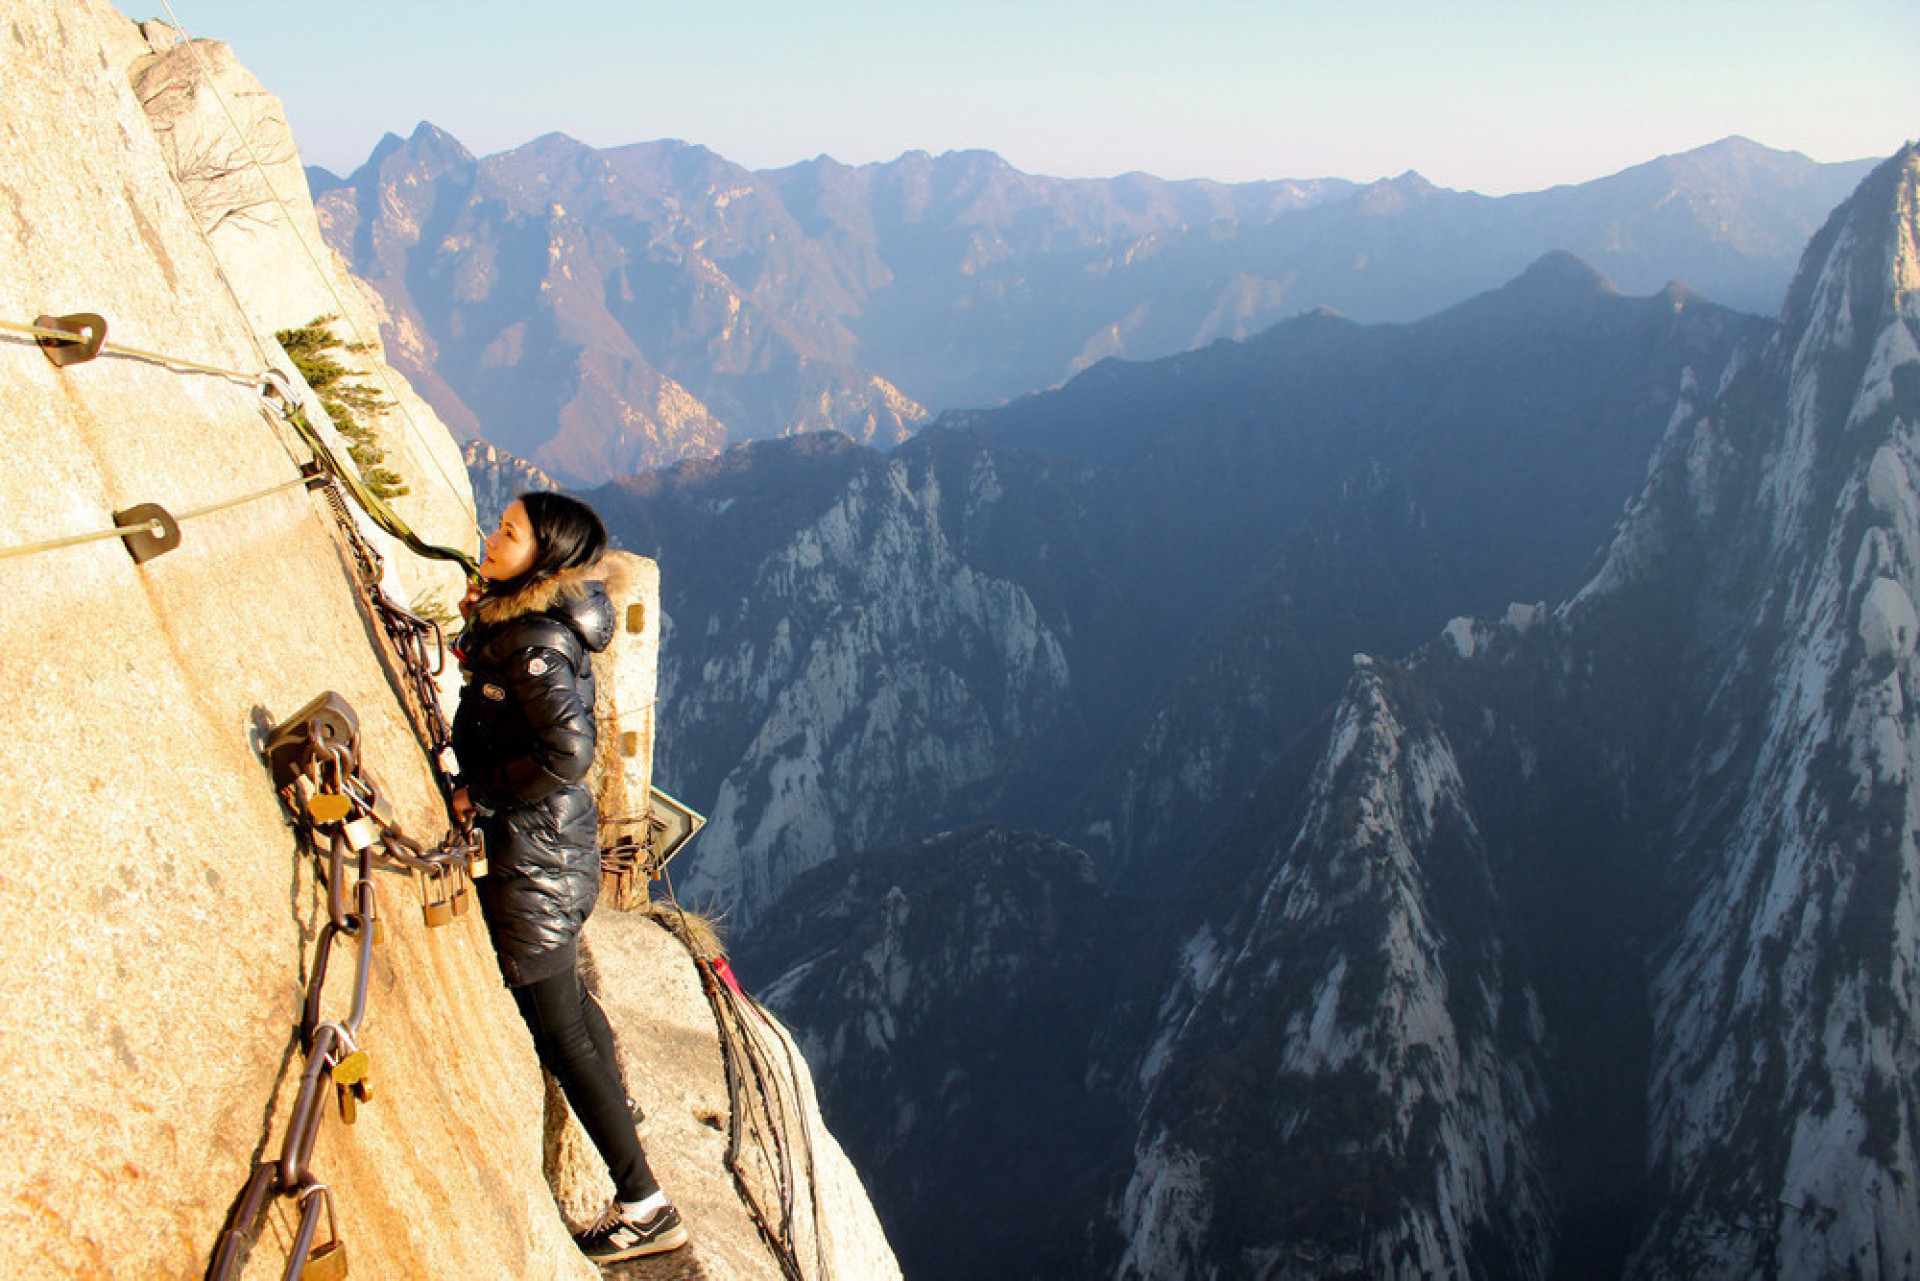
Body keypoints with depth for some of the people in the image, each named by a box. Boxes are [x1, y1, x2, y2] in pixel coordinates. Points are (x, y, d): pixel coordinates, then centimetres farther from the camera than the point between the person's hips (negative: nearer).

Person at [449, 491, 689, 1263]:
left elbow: (569, 752, -33)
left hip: (534, 854, -10)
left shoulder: (533, 642, -25)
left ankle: (644, 1208, 7)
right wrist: (478, 626, 11)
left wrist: (478, 793, -22)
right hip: (560, 840, 10)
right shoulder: (513, 620, 5)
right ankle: (614, 1105, 57)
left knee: (557, 1028, 0)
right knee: (563, 994, 31)